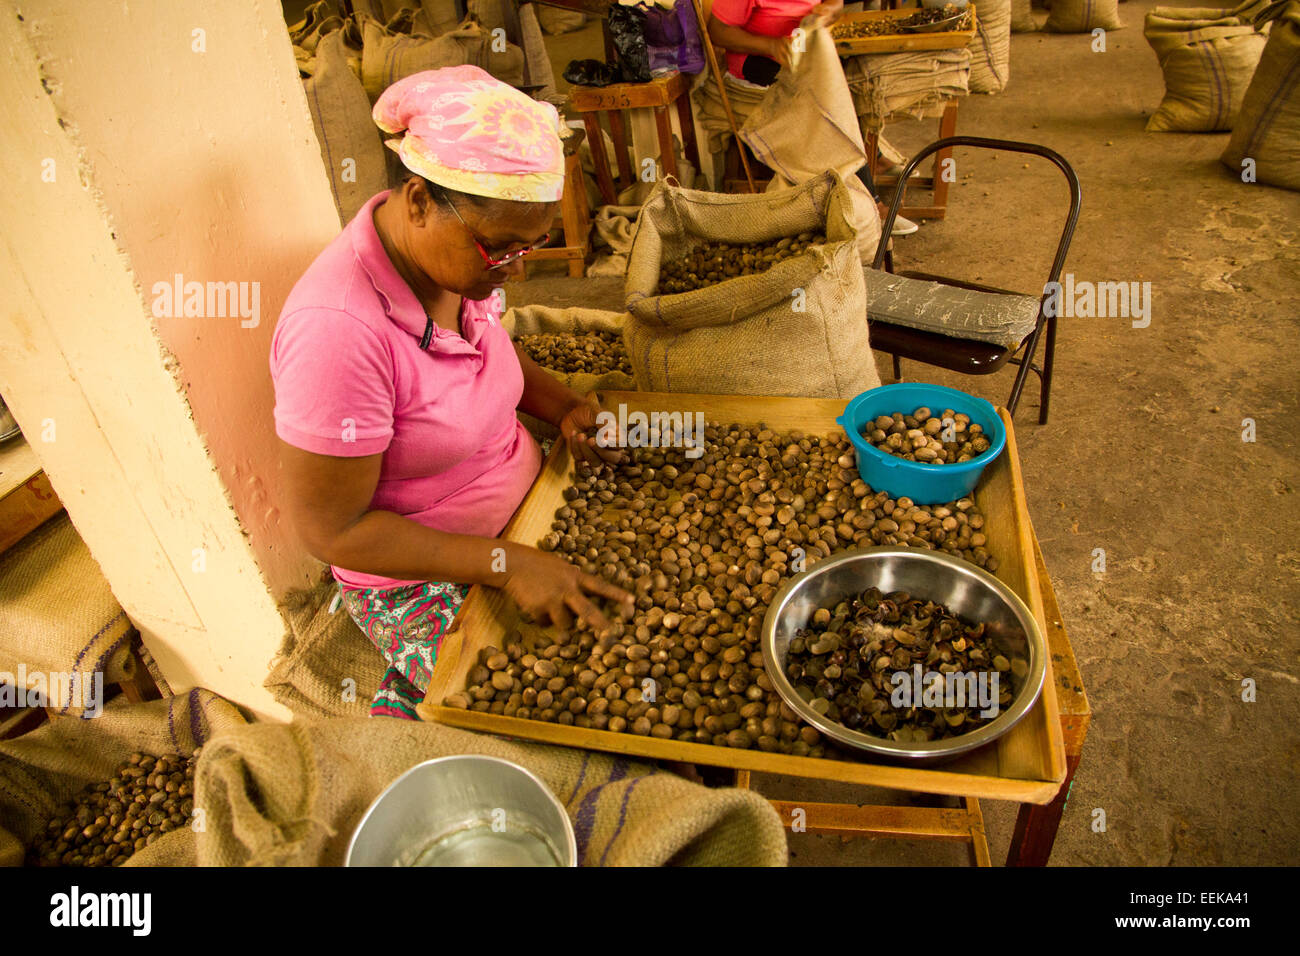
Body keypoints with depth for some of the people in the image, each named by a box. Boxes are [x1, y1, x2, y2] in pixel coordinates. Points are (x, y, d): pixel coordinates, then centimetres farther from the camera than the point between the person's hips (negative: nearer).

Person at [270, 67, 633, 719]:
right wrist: (504, 564, -27)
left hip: (524, 507, 8)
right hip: (424, 584, -7)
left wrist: (563, 407, -5)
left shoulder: (458, 254, -9)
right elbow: (332, 530, -24)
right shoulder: (338, 329, -33)